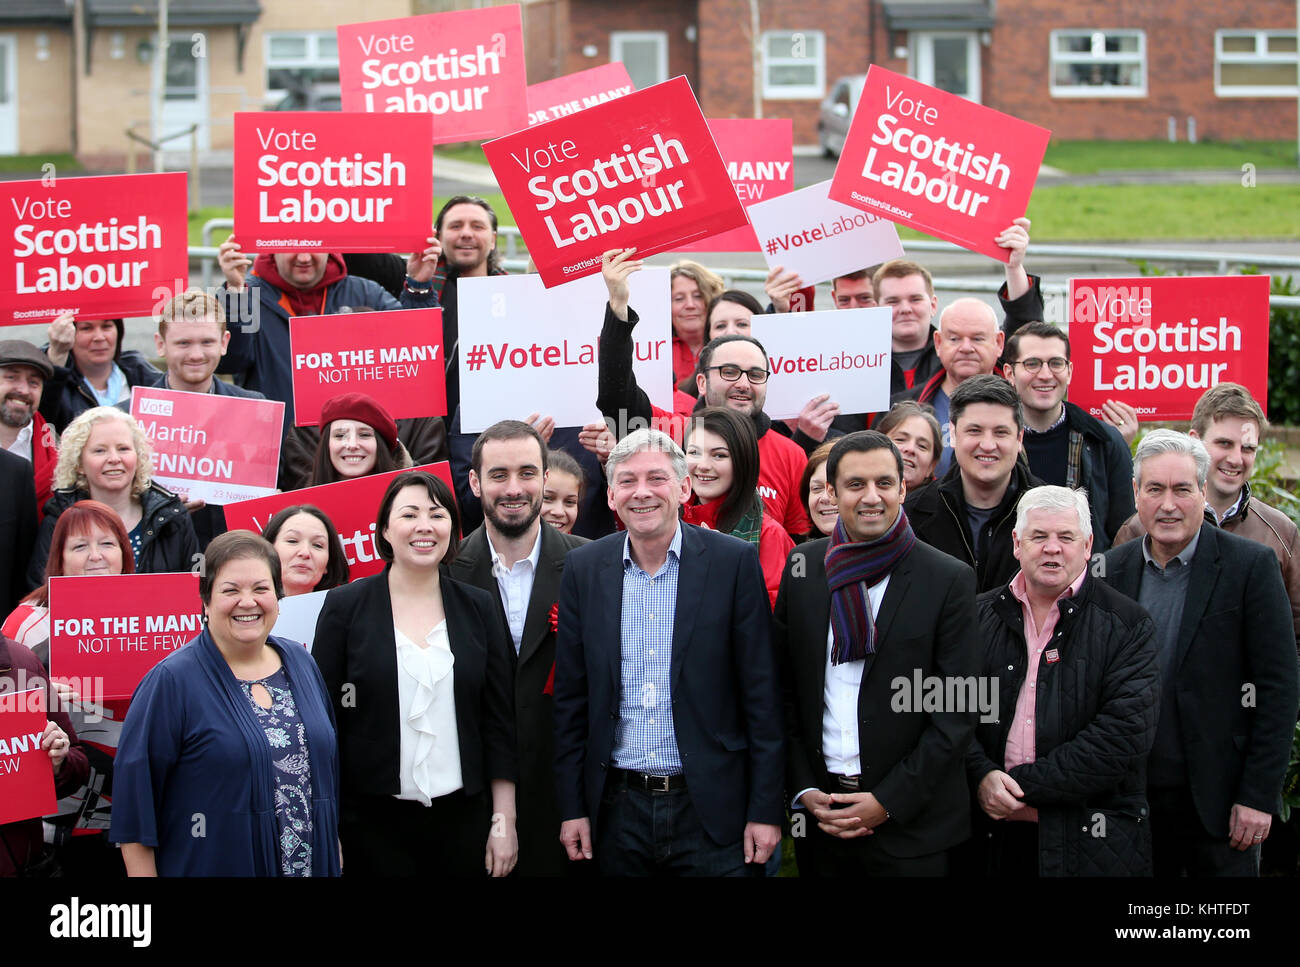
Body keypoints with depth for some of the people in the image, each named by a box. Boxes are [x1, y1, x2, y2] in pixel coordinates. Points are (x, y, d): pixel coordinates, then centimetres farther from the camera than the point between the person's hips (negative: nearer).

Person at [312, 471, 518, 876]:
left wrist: (504, 821, 3)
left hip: (460, 820, 2)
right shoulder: (345, 606, -1)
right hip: (371, 822, -2)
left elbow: (499, 720, 7)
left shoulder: (479, 608, 6)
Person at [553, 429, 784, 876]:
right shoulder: (584, 568, 4)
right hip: (618, 810, 2)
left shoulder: (734, 562, -3)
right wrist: (572, 807, 4)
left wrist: (766, 810, -6)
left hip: (712, 809, -2)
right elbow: (571, 697, 8)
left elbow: (761, 694, -3)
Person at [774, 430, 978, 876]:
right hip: (820, 810, 3)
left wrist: (889, 801, -12)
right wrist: (803, 790, -1)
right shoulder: (803, 567, 4)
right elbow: (785, 689, 7)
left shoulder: (949, 580, -6)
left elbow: (956, 712, -8)